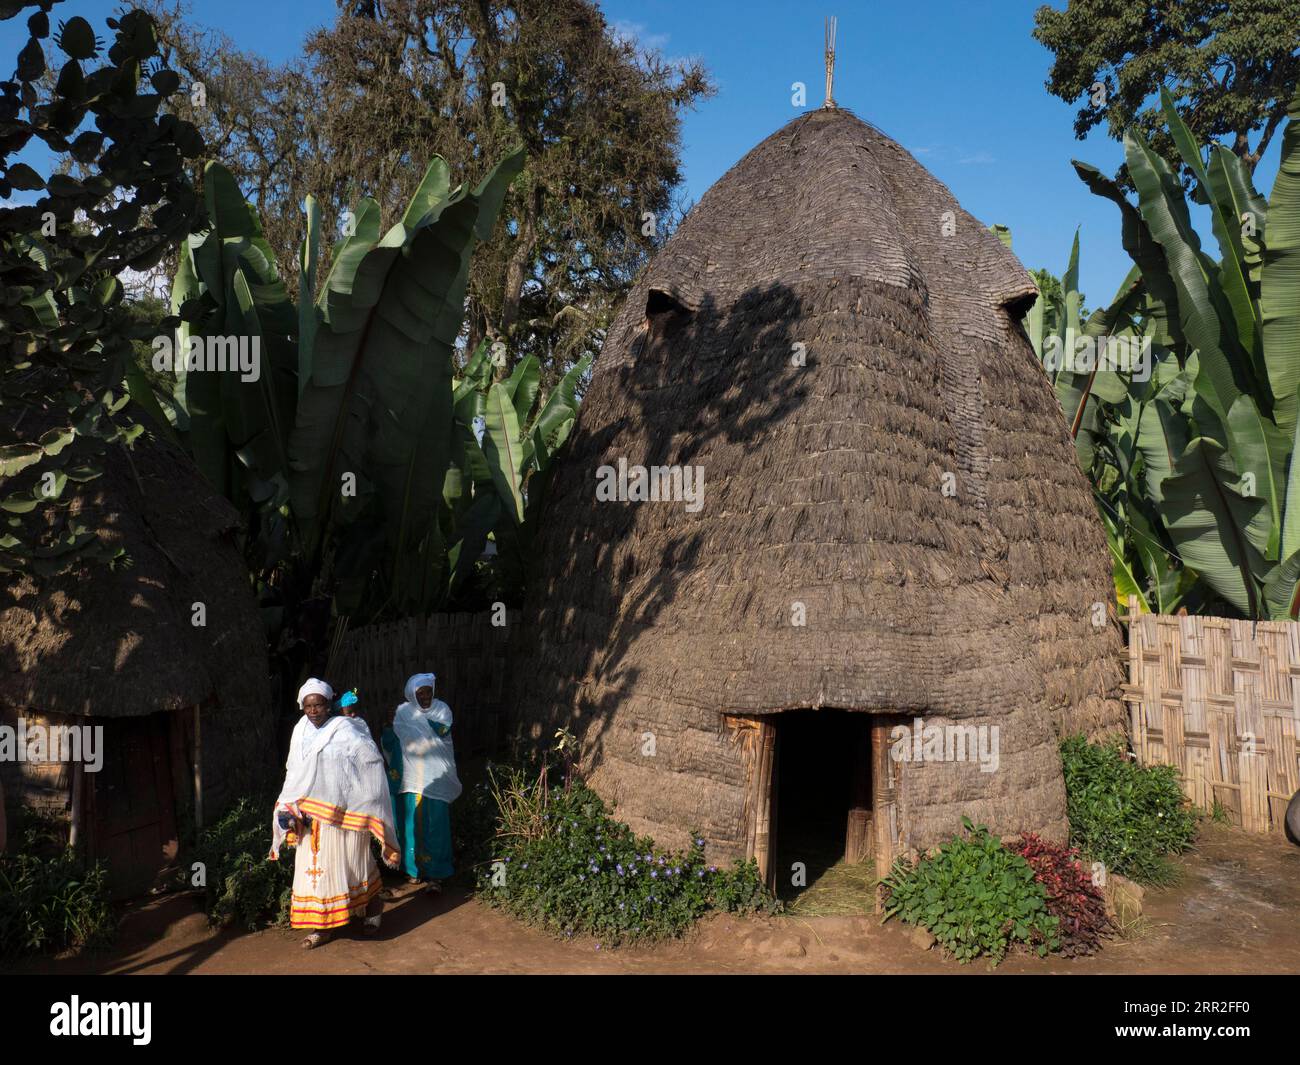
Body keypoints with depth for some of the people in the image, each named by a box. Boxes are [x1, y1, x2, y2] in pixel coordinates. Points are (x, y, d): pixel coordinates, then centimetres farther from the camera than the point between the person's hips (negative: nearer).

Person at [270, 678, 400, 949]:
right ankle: (321, 925, 14)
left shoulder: (346, 730, -10)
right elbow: (294, 773, 13)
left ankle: (373, 906, 28)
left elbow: (372, 762, -9)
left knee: (350, 862, 6)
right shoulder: (301, 731, 6)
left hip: (343, 812, -5)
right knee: (314, 865, 5)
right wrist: (290, 808, 4)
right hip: (311, 814, 5)